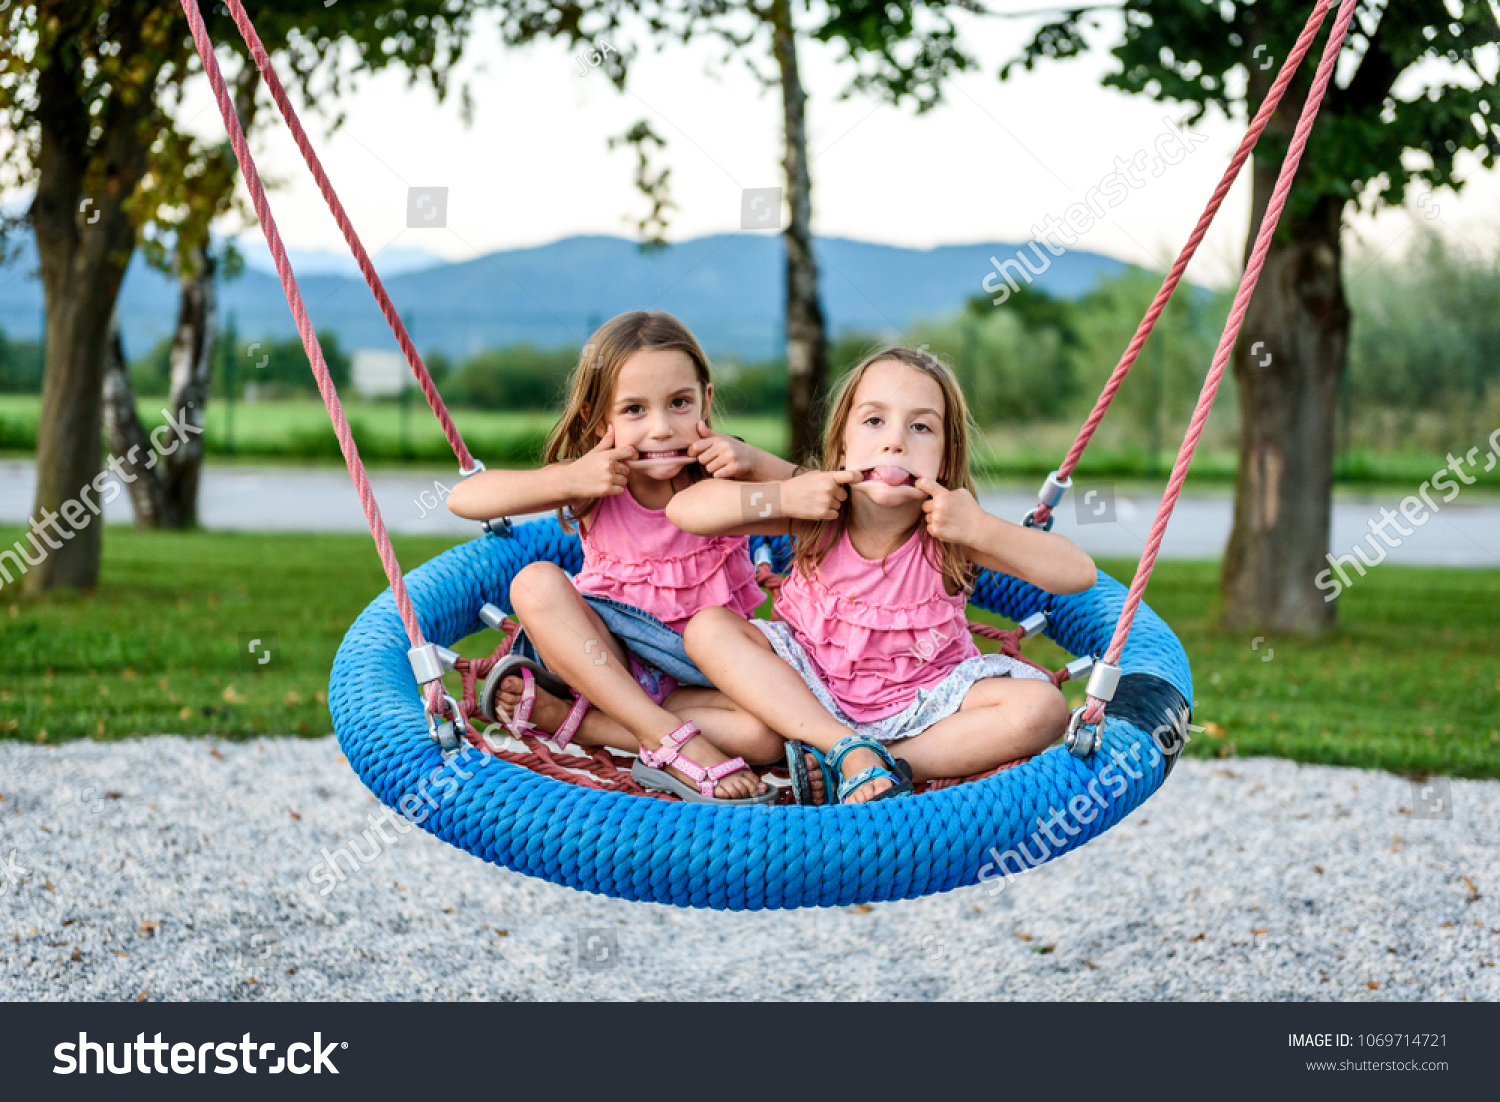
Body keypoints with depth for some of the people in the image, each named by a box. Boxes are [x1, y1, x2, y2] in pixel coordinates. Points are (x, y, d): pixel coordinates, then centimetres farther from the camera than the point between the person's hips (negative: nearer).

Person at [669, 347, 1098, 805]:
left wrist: (982, 529, -35)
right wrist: (781, 497, -31)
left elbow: (1079, 574, -24)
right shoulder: (814, 513, -15)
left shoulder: (952, 530, -18)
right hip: (810, 694, 2)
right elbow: (684, 510, -19)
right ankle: (850, 750, -27)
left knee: (1042, 708, -25)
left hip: (920, 702, -1)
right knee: (708, 628, -19)